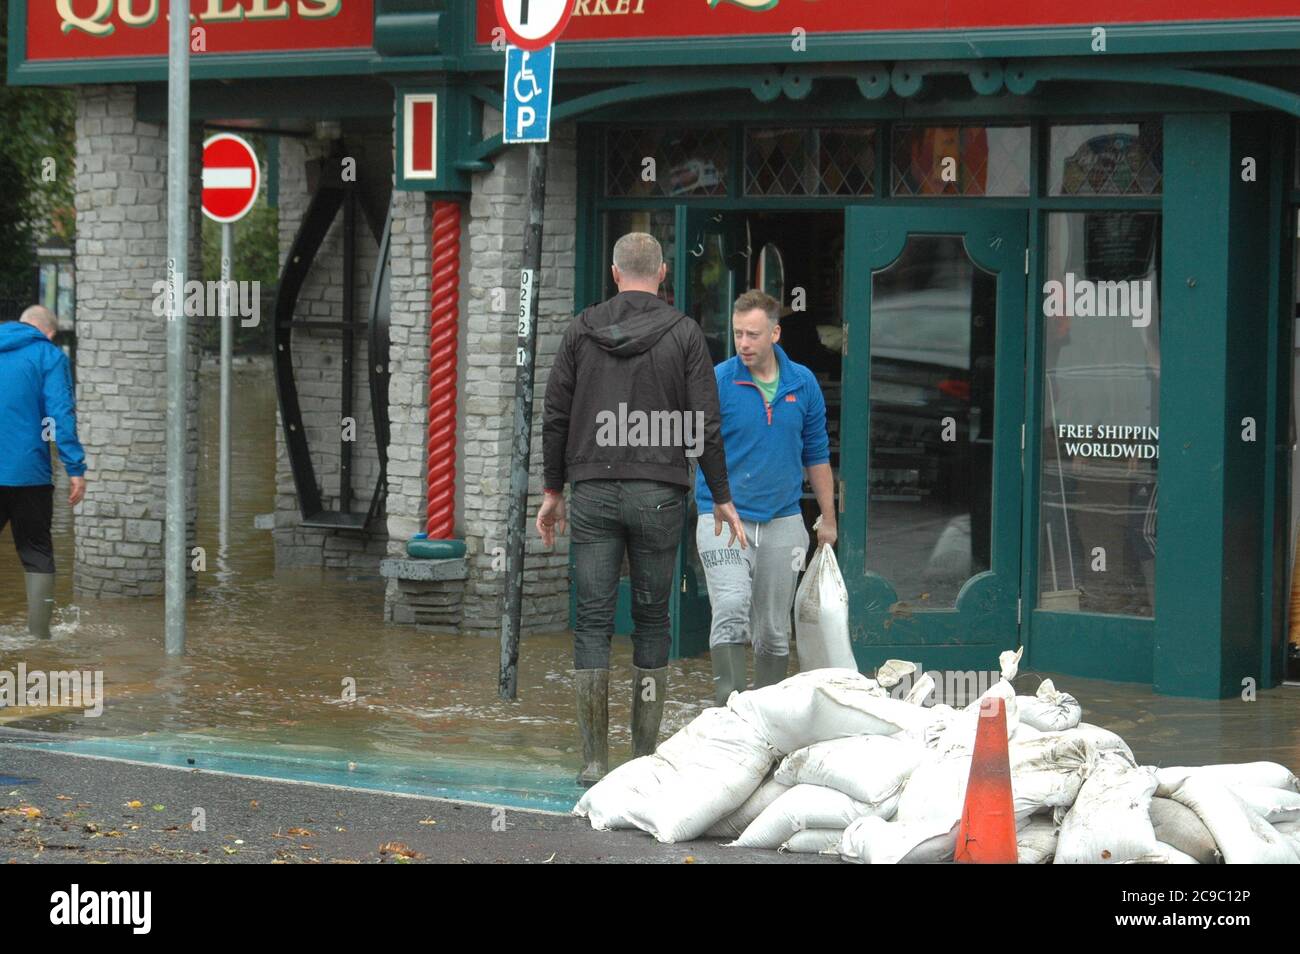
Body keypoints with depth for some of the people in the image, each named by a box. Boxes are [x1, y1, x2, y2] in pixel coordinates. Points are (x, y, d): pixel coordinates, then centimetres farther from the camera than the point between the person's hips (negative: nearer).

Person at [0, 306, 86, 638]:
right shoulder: (49, 355, 1)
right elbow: (61, 413, -9)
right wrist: (76, 469, -11)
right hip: (27, 472, -3)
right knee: (37, 557, 7)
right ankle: (39, 635, 1)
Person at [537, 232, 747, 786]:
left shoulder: (581, 330, 5)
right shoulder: (683, 334, 0)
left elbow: (555, 418, 5)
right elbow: (704, 426, -3)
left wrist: (552, 490, 14)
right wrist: (722, 499, 5)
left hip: (593, 492, 1)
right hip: (658, 494, -1)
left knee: (593, 622, 1)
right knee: (652, 620, 8)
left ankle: (595, 761, -2)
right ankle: (646, 756, 9)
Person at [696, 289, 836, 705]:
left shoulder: (803, 384, 5)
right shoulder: (717, 383, -6)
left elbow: (816, 455, 15)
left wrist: (828, 519, 15)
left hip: (782, 521, 4)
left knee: (774, 631, 9)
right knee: (732, 608, -21)